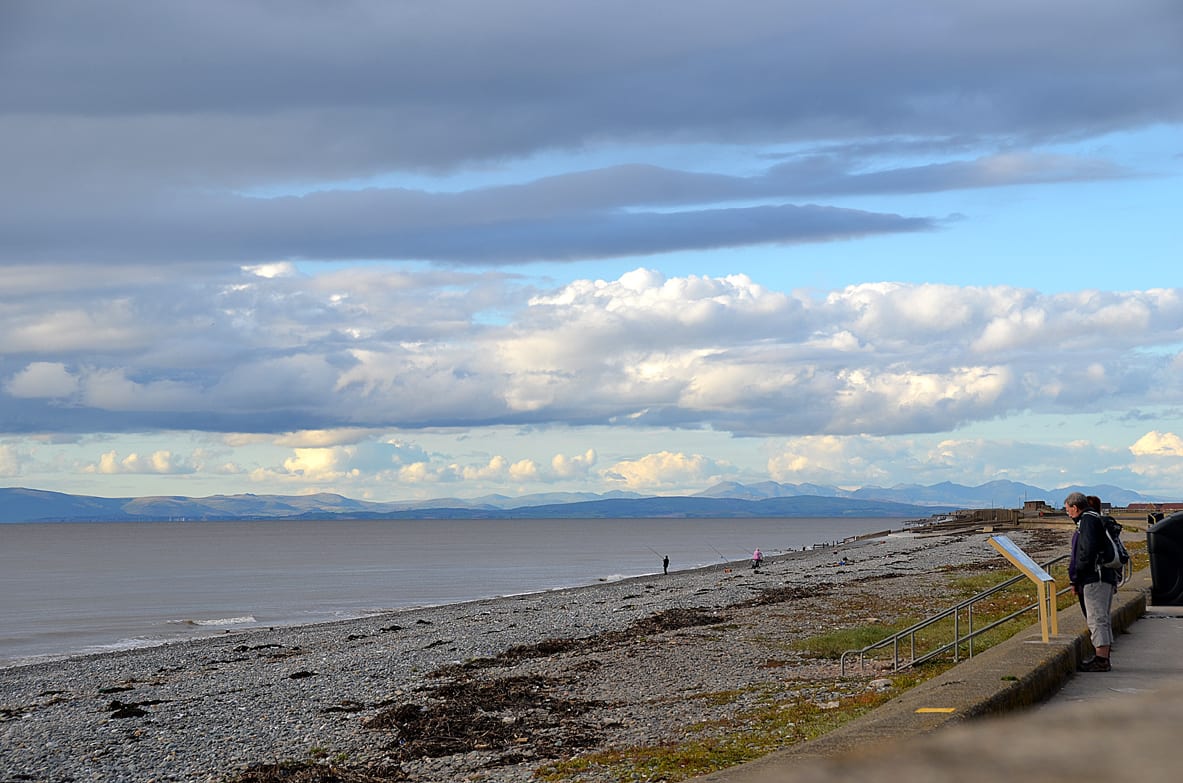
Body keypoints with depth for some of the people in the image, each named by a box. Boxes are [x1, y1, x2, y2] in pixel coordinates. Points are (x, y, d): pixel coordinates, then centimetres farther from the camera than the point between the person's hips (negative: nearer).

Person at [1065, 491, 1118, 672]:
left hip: (1094, 578, -11)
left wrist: (1075, 579, -14)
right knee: (1102, 620, 13)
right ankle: (1103, 659, 16)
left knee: (1097, 620, -11)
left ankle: (1100, 660, -14)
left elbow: (1088, 552, -20)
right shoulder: (1098, 519, 22)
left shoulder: (1088, 520, -10)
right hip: (1107, 577, 11)